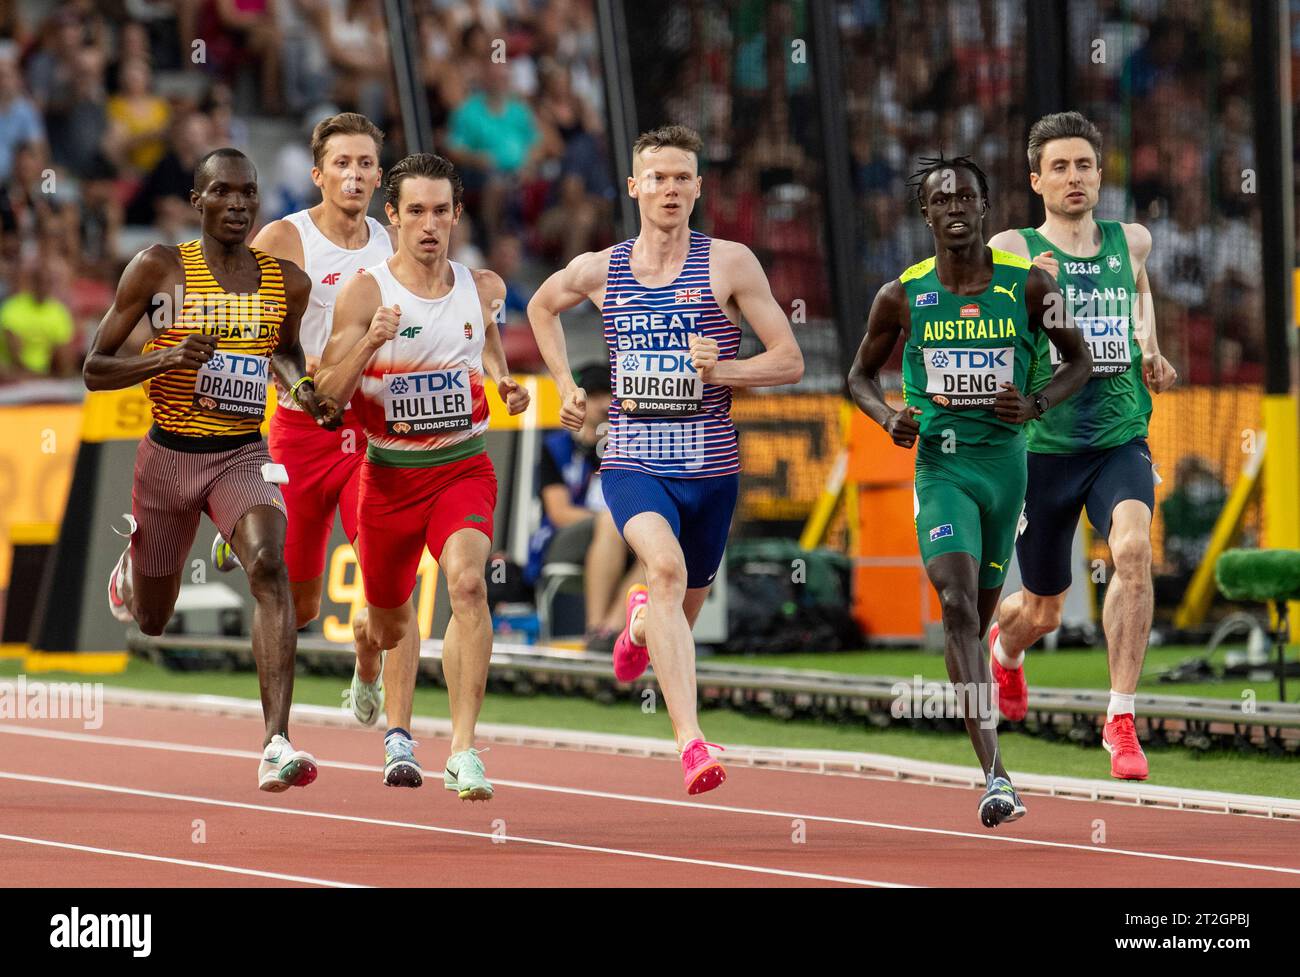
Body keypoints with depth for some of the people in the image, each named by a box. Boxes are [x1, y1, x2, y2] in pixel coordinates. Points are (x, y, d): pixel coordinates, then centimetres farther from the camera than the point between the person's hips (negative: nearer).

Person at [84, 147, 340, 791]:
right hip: (169, 455, 0)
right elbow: (94, 370, -6)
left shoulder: (287, 283, 0)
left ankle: (277, 745, -34)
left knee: (269, 567, -29)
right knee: (150, 620, 16)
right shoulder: (159, 269, -8)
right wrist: (167, 358, -23)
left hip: (243, 455, 0)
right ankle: (132, 565, 57)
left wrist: (302, 388, 1)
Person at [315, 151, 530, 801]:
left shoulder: (484, 289, 0)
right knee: (389, 624, 16)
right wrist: (370, 342, -29)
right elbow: (328, 396, -12)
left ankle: (463, 751, -27)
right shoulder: (364, 294, -9)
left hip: (463, 466, 0)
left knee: (467, 580, -28)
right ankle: (367, 648, 58)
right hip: (389, 473, 0)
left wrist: (505, 383, 1)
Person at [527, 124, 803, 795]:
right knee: (666, 565, -30)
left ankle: (641, 620, 56)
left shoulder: (729, 263, -3)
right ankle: (691, 741, -38)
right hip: (632, 461, -1)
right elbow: (541, 306, 27)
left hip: (711, 468, 1)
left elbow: (790, 361, -2)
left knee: (680, 615, 16)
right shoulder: (600, 269, 4)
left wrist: (721, 371, -19)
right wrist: (566, 387, 16)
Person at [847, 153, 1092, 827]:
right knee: (959, 606, -20)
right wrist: (888, 418, -8)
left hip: (1005, 461, 2)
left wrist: (1036, 405, -10)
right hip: (939, 463, -2)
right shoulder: (902, 297, 0)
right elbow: (861, 376, 13)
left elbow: (1079, 359, 9)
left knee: (980, 613, 13)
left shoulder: (1028, 285, -1)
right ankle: (994, 776, -28)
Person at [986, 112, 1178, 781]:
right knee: (1043, 611, 11)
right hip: (1042, 444, -1)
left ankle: (1121, 719, -21)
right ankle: (1005, 645, 51)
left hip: (1121, 439, 2)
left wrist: (1148, 343, 13)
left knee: (1133, 548, -29)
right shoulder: (1011, 250, -5)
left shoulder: (1131, 241, 7)